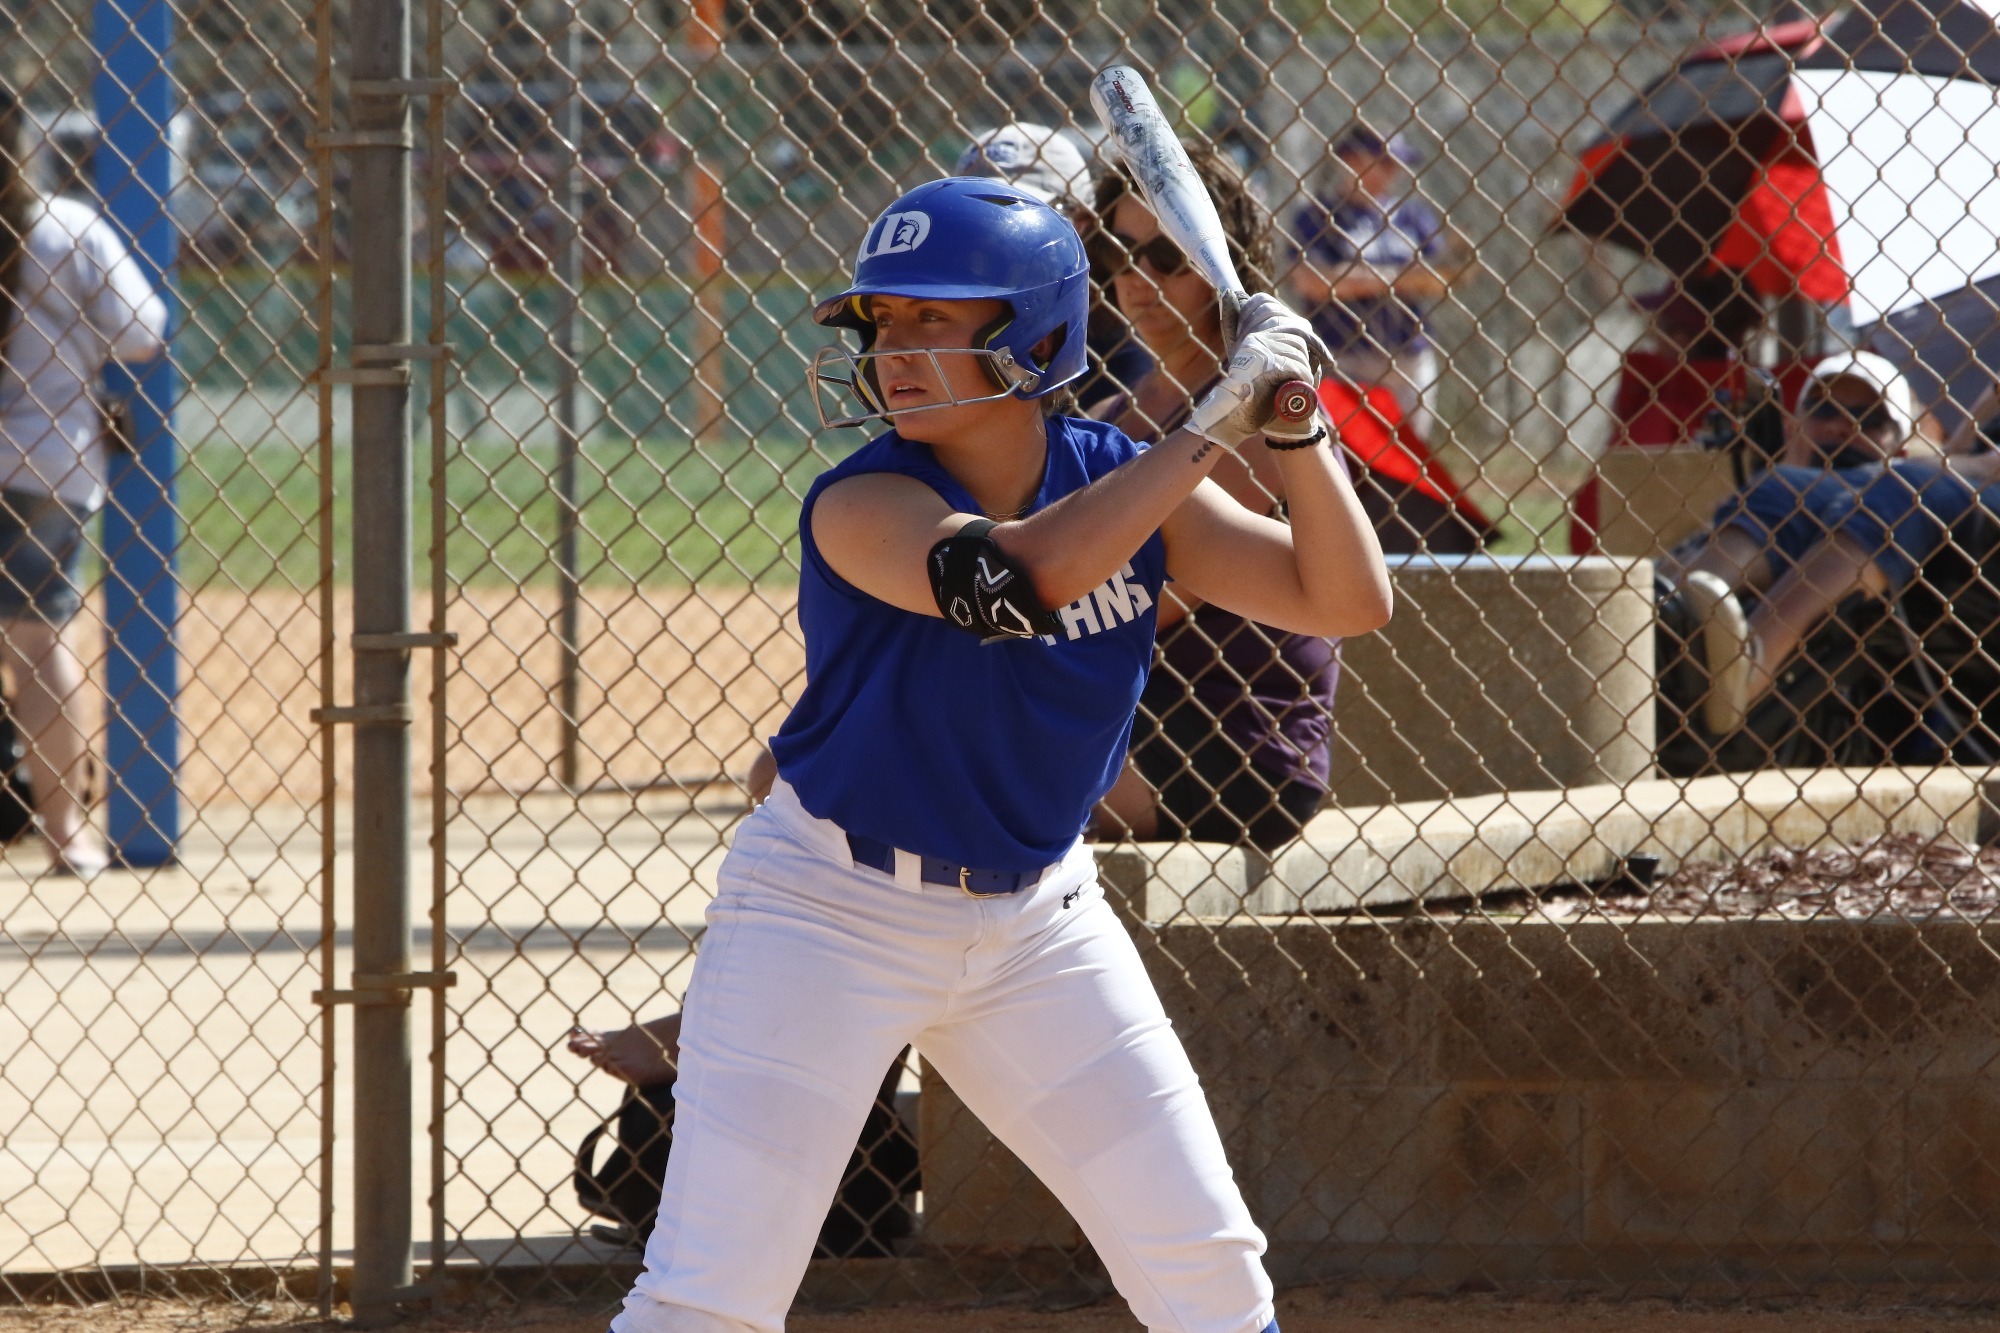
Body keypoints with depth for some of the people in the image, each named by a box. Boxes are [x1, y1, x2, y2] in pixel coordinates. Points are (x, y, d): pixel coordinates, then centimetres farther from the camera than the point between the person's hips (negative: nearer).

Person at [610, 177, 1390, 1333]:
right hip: (831, 917, -5)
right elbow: (1020, 575, -39)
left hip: (1039, 921, 5)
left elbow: (1348, 603, -5)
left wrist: (1296, 425, -20)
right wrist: (1222, 420, -33)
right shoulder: (861, 506, -20)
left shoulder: (1123, 481, -4)